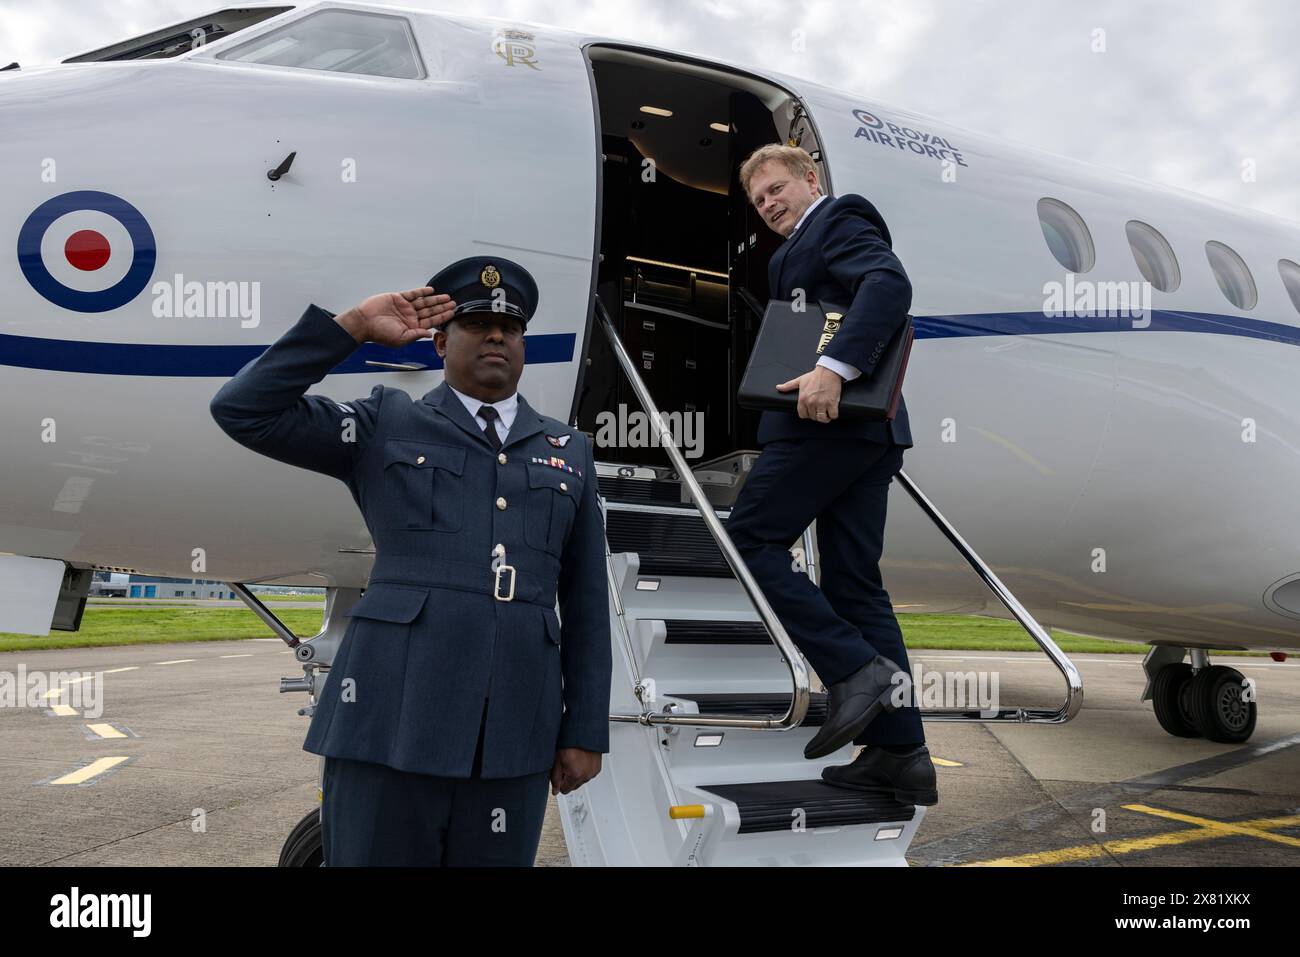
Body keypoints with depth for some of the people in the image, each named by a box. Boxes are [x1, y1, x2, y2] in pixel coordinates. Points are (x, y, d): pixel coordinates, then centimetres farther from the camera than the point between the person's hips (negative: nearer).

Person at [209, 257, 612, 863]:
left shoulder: (569, 453, 16)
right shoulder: (385, 427, 10)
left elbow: (585, 605, 13)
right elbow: (242, 410, -1)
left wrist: (585, 733, 7)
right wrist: (355, 326, -2)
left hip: (513, 734, 3)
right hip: (391, 721, -2)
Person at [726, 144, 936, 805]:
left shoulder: (840, 220, 0)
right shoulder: (795, 253, 29)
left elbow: (889, 285, -20)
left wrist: (833, 368, -30)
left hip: (826, 422, -10)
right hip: (867, 431, 10)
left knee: (750, 540, -4)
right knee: (856, 582, 7)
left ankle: (857, 668, -10)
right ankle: (899, 752, 8)